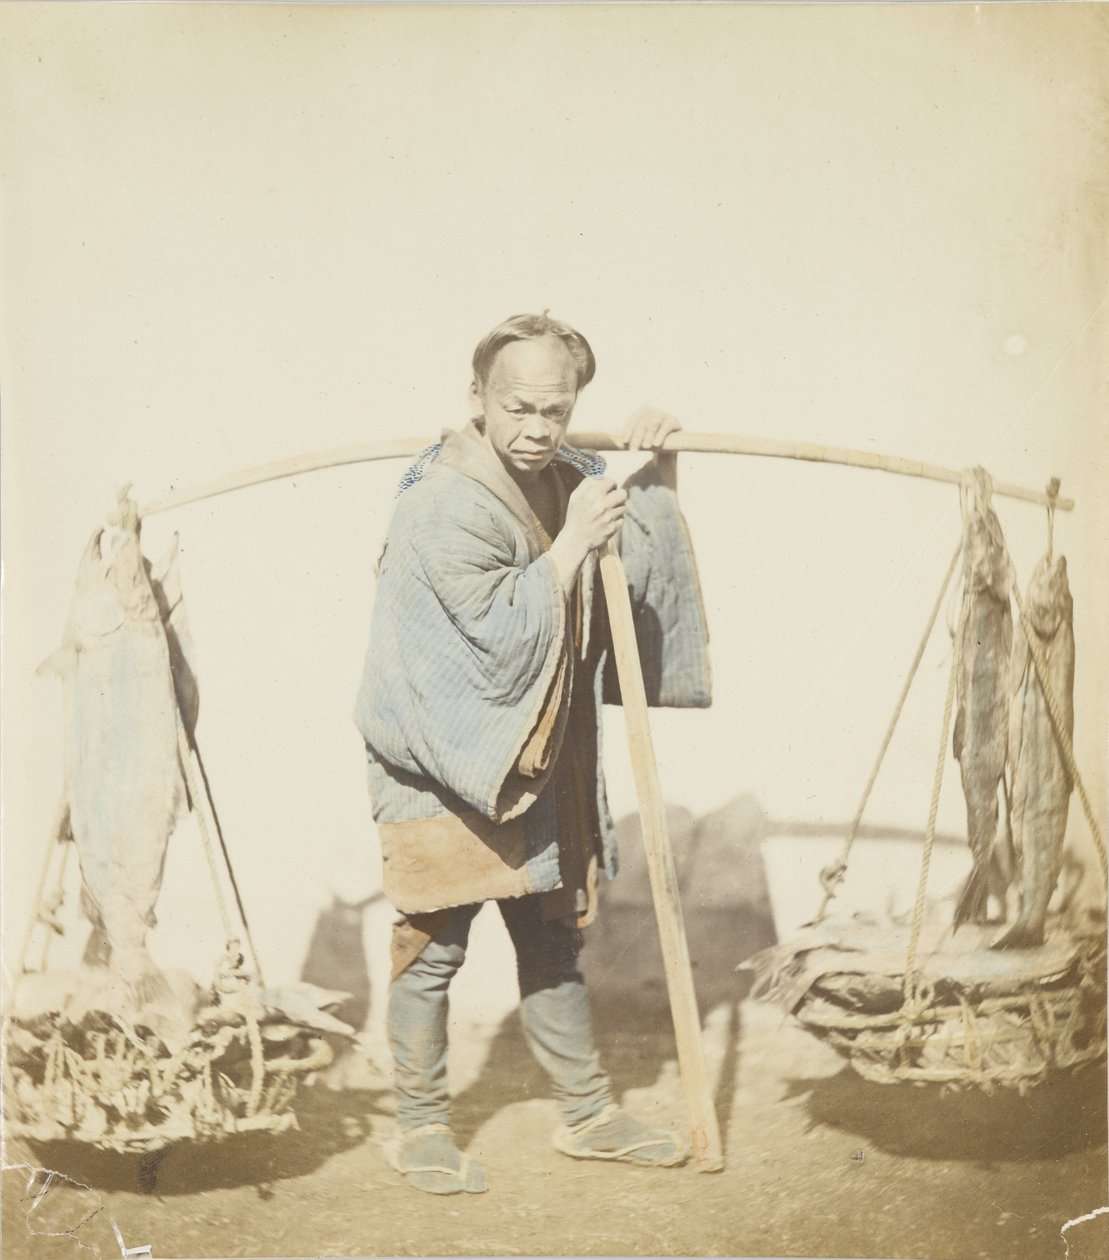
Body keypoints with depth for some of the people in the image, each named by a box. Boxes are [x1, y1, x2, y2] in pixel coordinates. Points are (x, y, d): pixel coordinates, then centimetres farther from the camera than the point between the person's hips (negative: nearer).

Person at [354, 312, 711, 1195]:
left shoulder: (571, 477, 4)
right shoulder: (444, 505, -20)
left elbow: (647, 556, 17)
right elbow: (505, 637, -25)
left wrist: (661, 470, 2)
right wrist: (572, 543, -24)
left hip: (532, 757, 7)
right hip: (440, 763, -7)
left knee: (554, 939, 15)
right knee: (434, 945, -1)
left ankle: (588, 1113, 27)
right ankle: (422, 1127, 16)